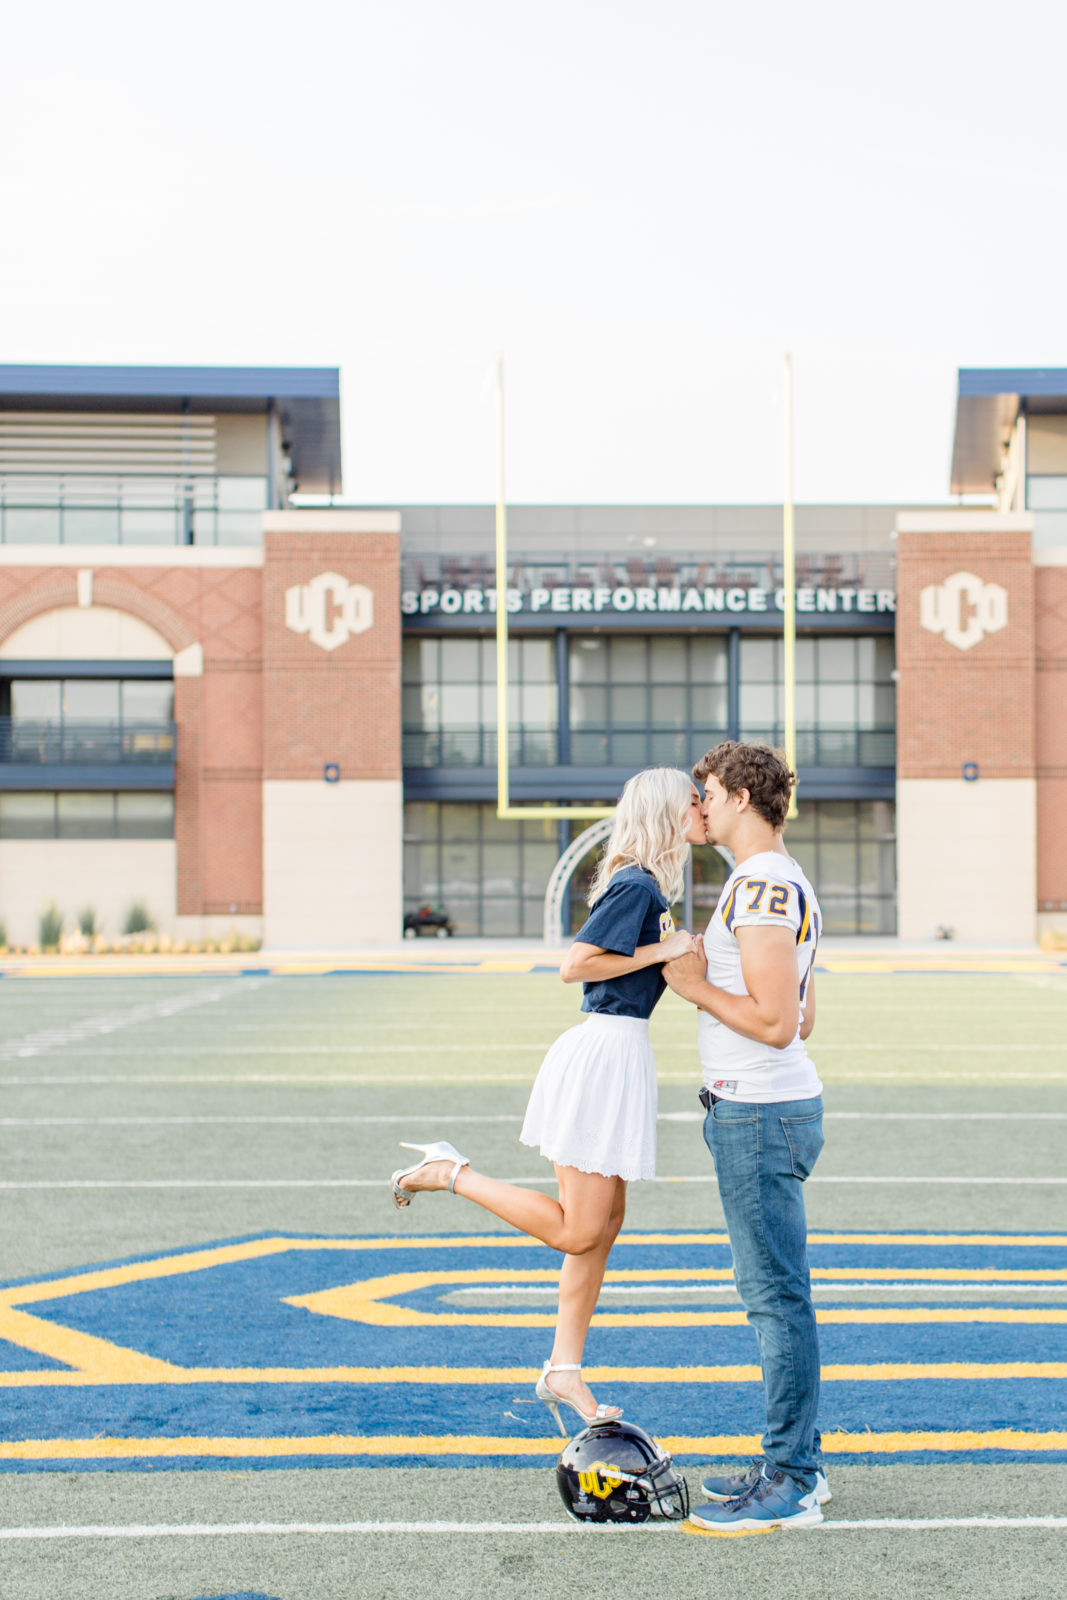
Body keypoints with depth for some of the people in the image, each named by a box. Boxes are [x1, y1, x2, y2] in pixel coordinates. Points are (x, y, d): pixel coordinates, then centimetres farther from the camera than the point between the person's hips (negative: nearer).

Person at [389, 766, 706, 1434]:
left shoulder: (649, 888, 15)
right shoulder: (638, 885, -15)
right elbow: (576, 965, -18)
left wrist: (680, 953, 7)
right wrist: (661, 952, -15)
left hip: (622, 1055, 10)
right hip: (604, 1052, -10)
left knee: (605, 1223, 13)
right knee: (577, 1230, -5)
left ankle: (564, 1369, 20)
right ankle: (448, 1171, 5)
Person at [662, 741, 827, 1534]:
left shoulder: (762, 888, -18)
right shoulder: (788, 883, 16)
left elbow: (778, 1023, -24)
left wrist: (697, 986, -12)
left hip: (758, 1112, -11)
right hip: (776, 1104, 11)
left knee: (776, 1295, -5)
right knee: (778, 1292, 15)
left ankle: (789, 1485, 1)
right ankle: (796, 1462, 22)